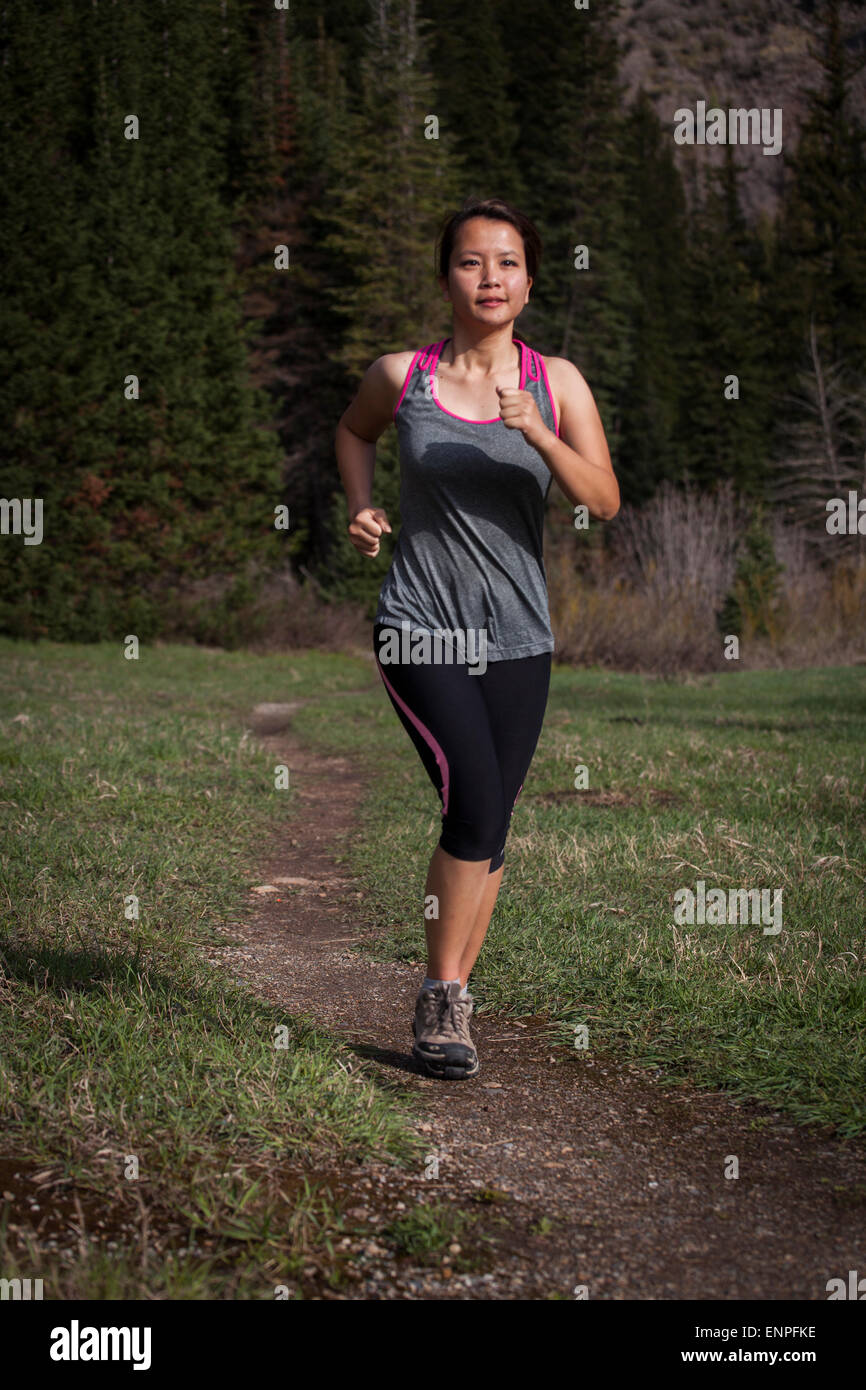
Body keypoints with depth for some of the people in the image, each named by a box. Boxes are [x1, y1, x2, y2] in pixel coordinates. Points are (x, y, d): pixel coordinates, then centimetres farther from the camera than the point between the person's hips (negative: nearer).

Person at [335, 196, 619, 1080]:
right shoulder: (402, 375, -1)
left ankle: (449, 1002, 23)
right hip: (420, 629, -3)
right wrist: (361, 510, 5)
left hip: (518, 638, 3)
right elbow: (354, 431, 21)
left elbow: (605, 502, -6)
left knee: (489, 824, 7)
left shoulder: (557, 382, 1)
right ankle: (441, 995, -5)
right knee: (474, 795, -19)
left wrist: (537, 434, -21)